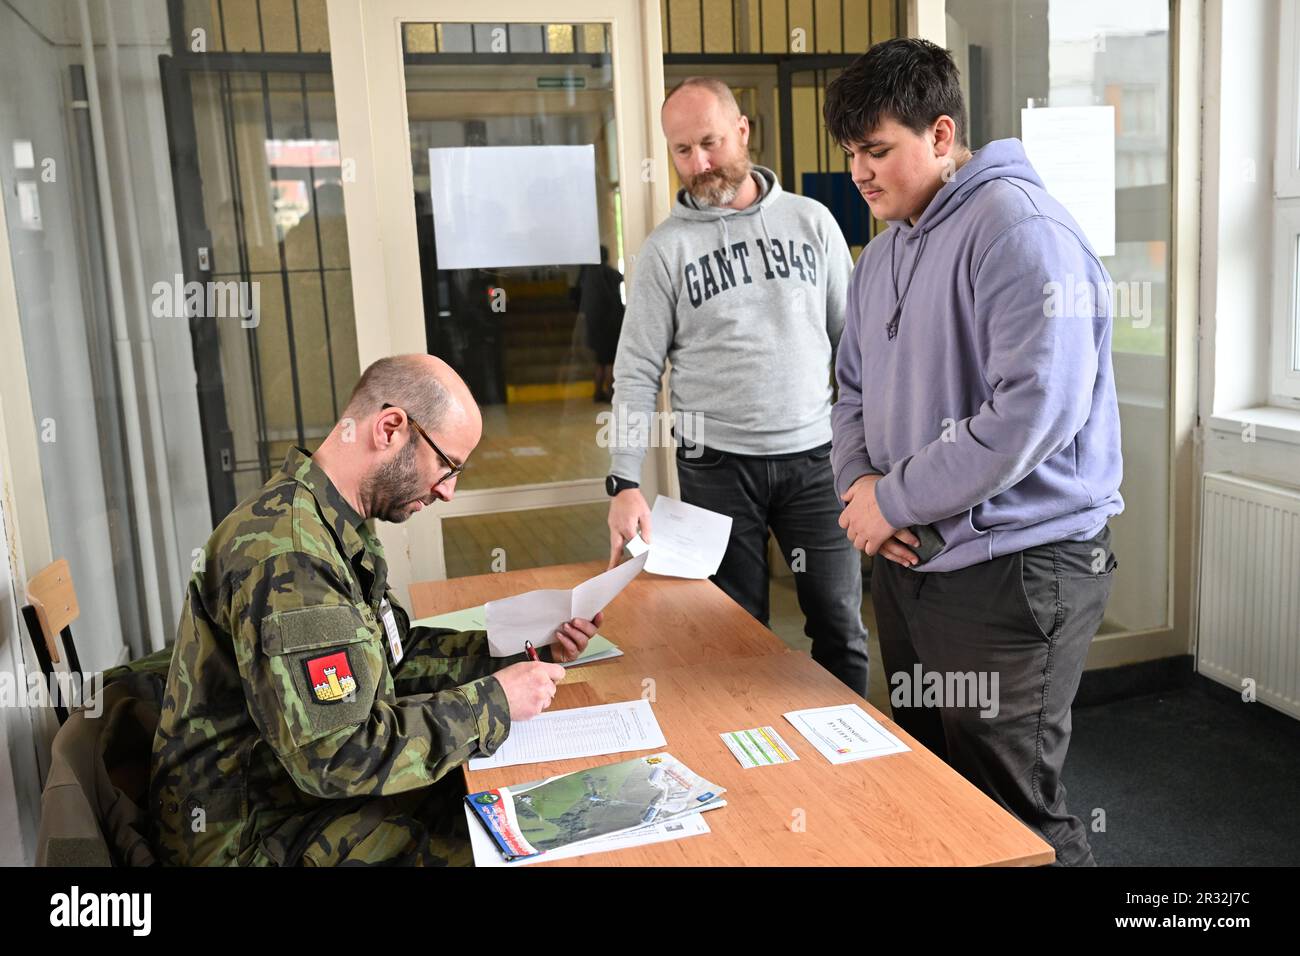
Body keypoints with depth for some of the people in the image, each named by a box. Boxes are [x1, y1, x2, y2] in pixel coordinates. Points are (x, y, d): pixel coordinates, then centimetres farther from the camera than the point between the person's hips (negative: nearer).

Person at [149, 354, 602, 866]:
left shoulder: (335, 526, 4)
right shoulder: (285, 551, -28)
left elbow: (391, 652, 12)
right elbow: (334, 757, -29)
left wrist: (518, 650, 3)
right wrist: (491, 704, -21)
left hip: (311, 779, 9)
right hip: (258, 834, -9)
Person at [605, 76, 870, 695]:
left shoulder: (812, 220, 5)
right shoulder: (665, 249, 0)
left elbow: (853, 338, 7)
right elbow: (637, 375, -2)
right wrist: (625, 484, -12)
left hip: (816, 457, 1)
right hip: (717, 466, -1)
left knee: (840, 626, 9)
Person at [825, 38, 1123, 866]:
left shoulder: (1017, 227, -16)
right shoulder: (882, 253, 12)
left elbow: (1035, 408, -26)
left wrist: (894, 499, -18)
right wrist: (858, 480, -4)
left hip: (1011, 573, -8)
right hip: (907, 562, 9)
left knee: (1014, 815, 5)